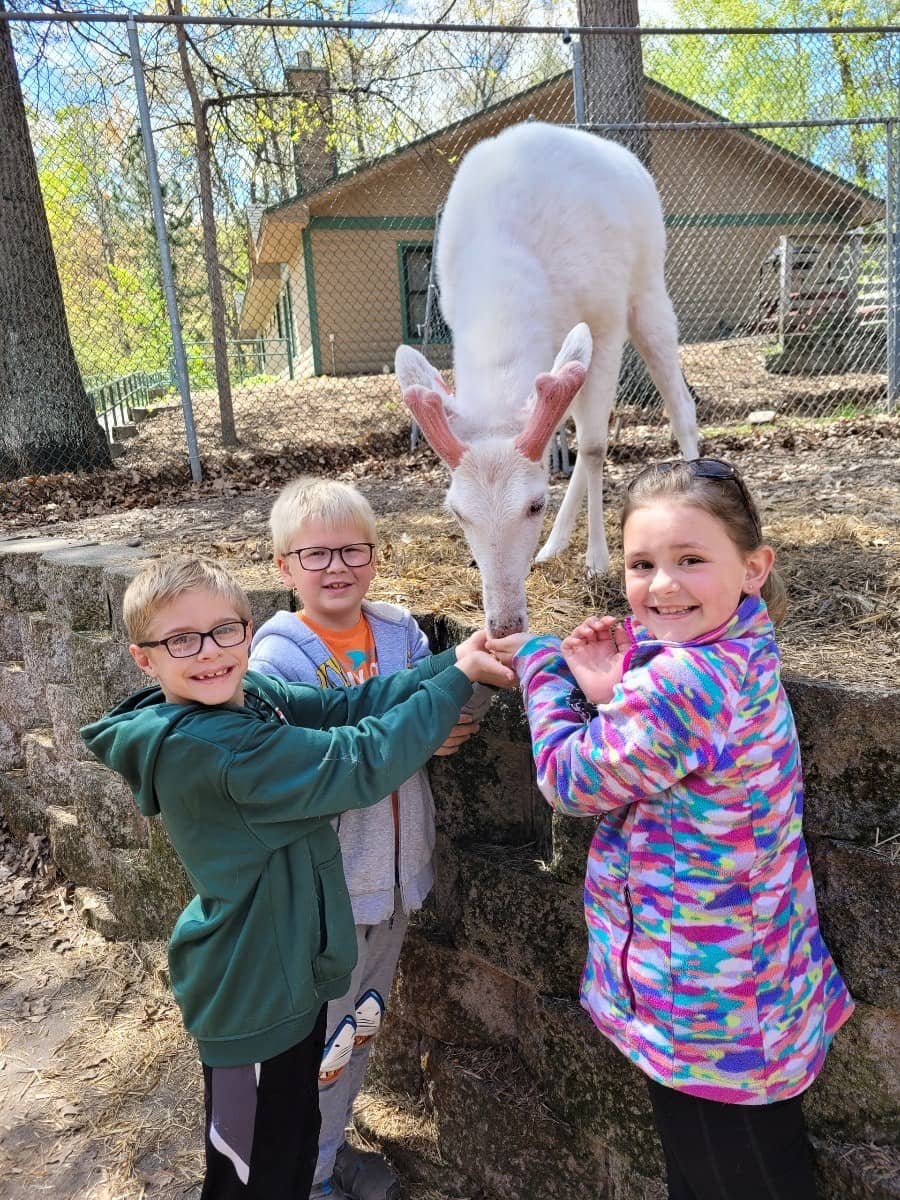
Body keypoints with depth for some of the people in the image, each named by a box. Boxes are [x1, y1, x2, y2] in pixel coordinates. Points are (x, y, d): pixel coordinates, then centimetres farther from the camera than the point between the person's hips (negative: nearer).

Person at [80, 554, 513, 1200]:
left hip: (291, 971, 8)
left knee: (295, 1140, 28)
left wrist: (451, 660, -20)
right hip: (253, 999, -8)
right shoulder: (212, 748, -31)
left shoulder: (250, 693, -5)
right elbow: (359, 764, -32)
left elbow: (344, 705, -11)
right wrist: (457, 680, -24)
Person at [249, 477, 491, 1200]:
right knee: (316, 1037, 14)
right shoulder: (278, 656, -18)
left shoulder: (401, 632, -4)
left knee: (364, 1024, 25)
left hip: (393, 871, 5)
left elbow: (437, 718, -6)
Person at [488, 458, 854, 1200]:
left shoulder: (680, 682, -32)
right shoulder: (738, 653, -2)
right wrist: (607, 690, -13)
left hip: (701, 1009, -9)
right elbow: (630, 758, 6)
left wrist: (540, 665, -6)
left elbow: (572, 778, -18)